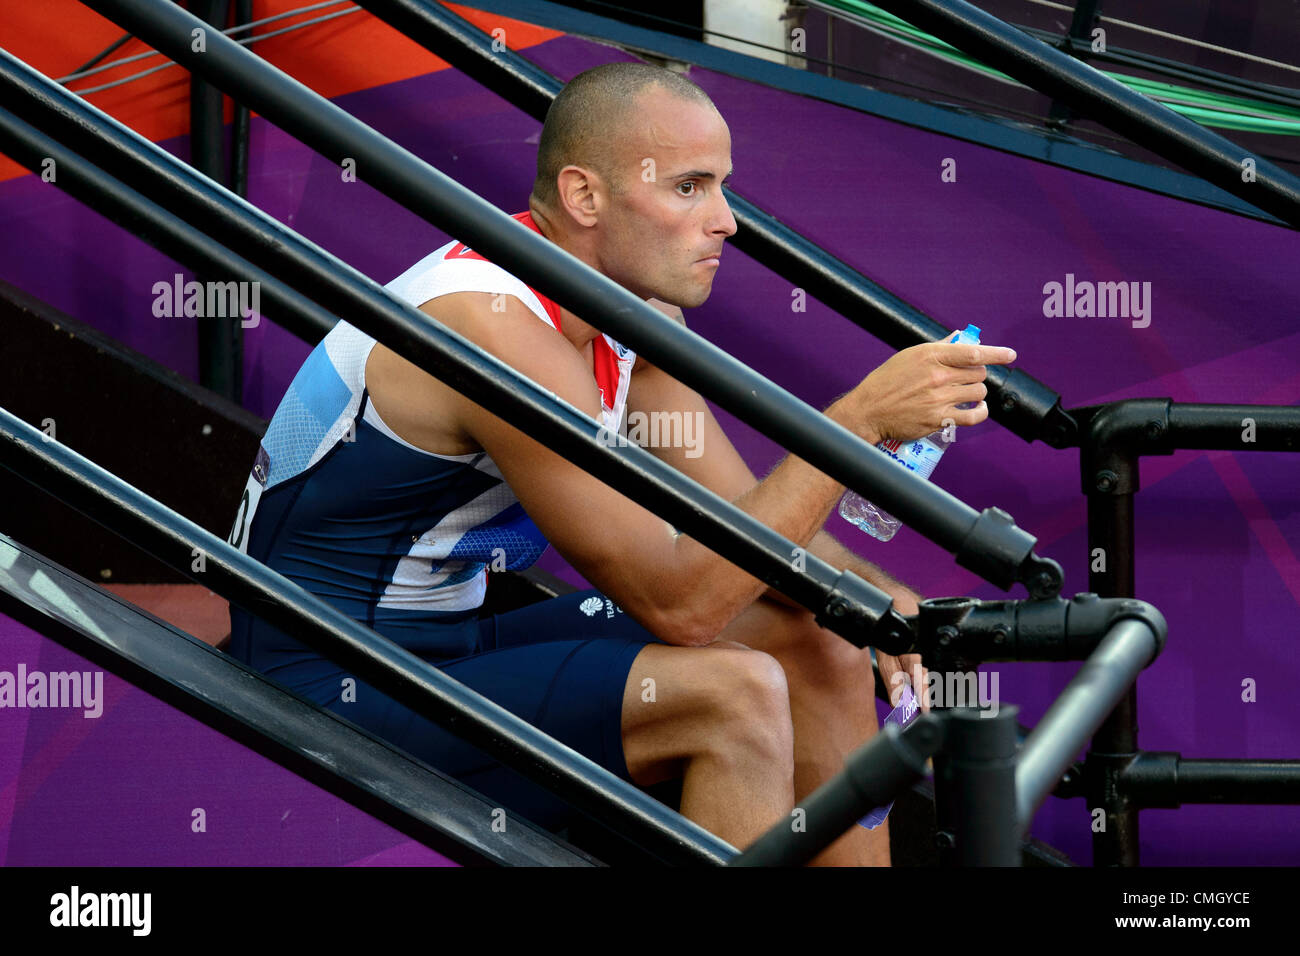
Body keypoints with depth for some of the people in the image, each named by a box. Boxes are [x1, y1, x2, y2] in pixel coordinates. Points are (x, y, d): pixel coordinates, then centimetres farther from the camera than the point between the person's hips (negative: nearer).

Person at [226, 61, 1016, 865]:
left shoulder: (637, 310, 2)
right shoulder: (496, 329, -27)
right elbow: (679, 601, -28)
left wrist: (872, 595, -11)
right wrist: (860, 422, -29)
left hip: (462, 642, 10)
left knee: (820, 647, 4)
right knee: (734, 694, -24)